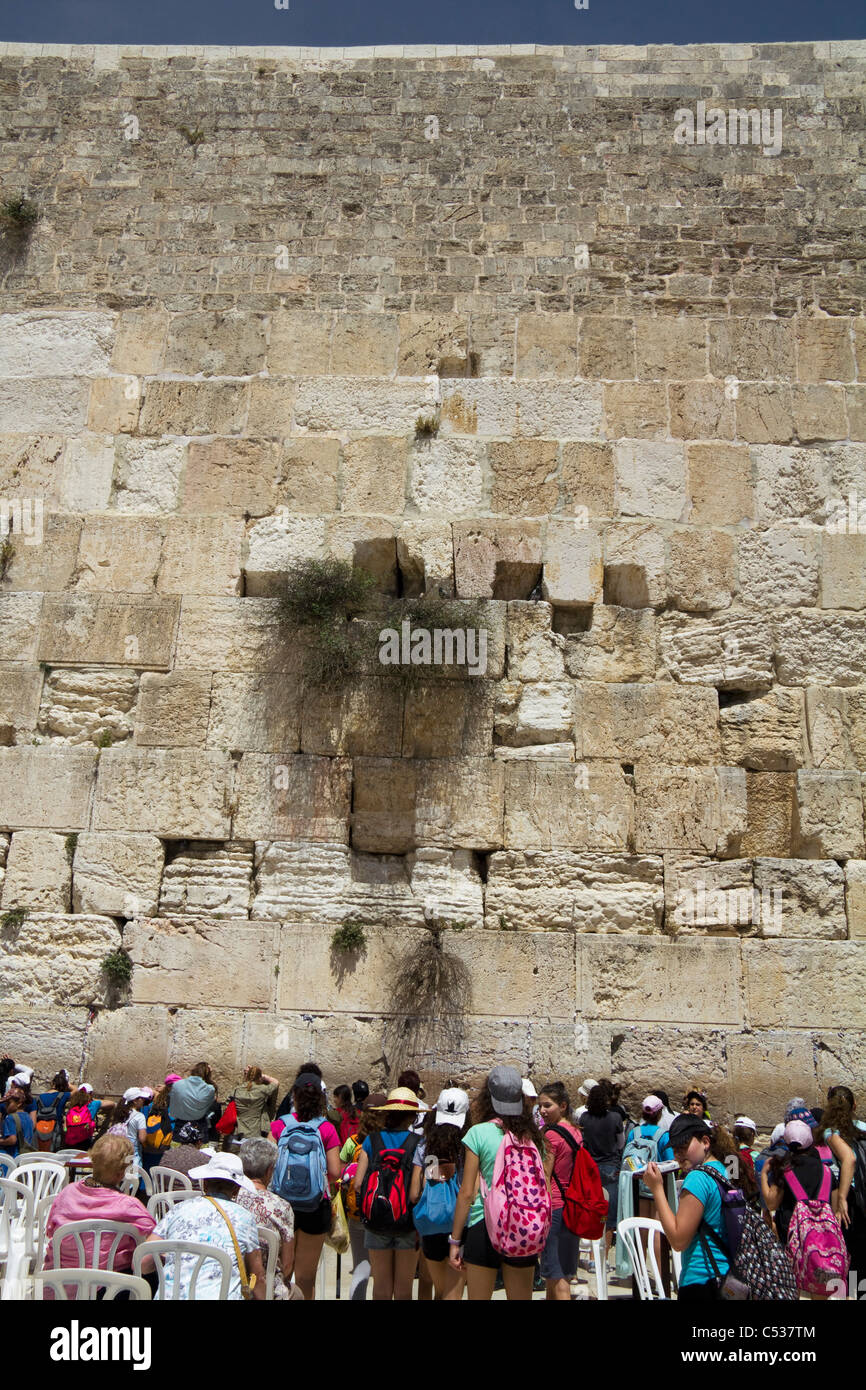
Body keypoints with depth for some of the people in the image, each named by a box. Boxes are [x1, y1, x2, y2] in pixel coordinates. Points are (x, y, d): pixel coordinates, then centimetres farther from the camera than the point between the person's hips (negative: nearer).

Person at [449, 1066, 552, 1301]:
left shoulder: (479, 1133, -8)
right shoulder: (533, 1134, 4)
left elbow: (467, 1193, -7)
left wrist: (455, 1240, -1)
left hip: (484, 1227, -4)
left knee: (478, 1297, 10)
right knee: (521, 1297, 15)